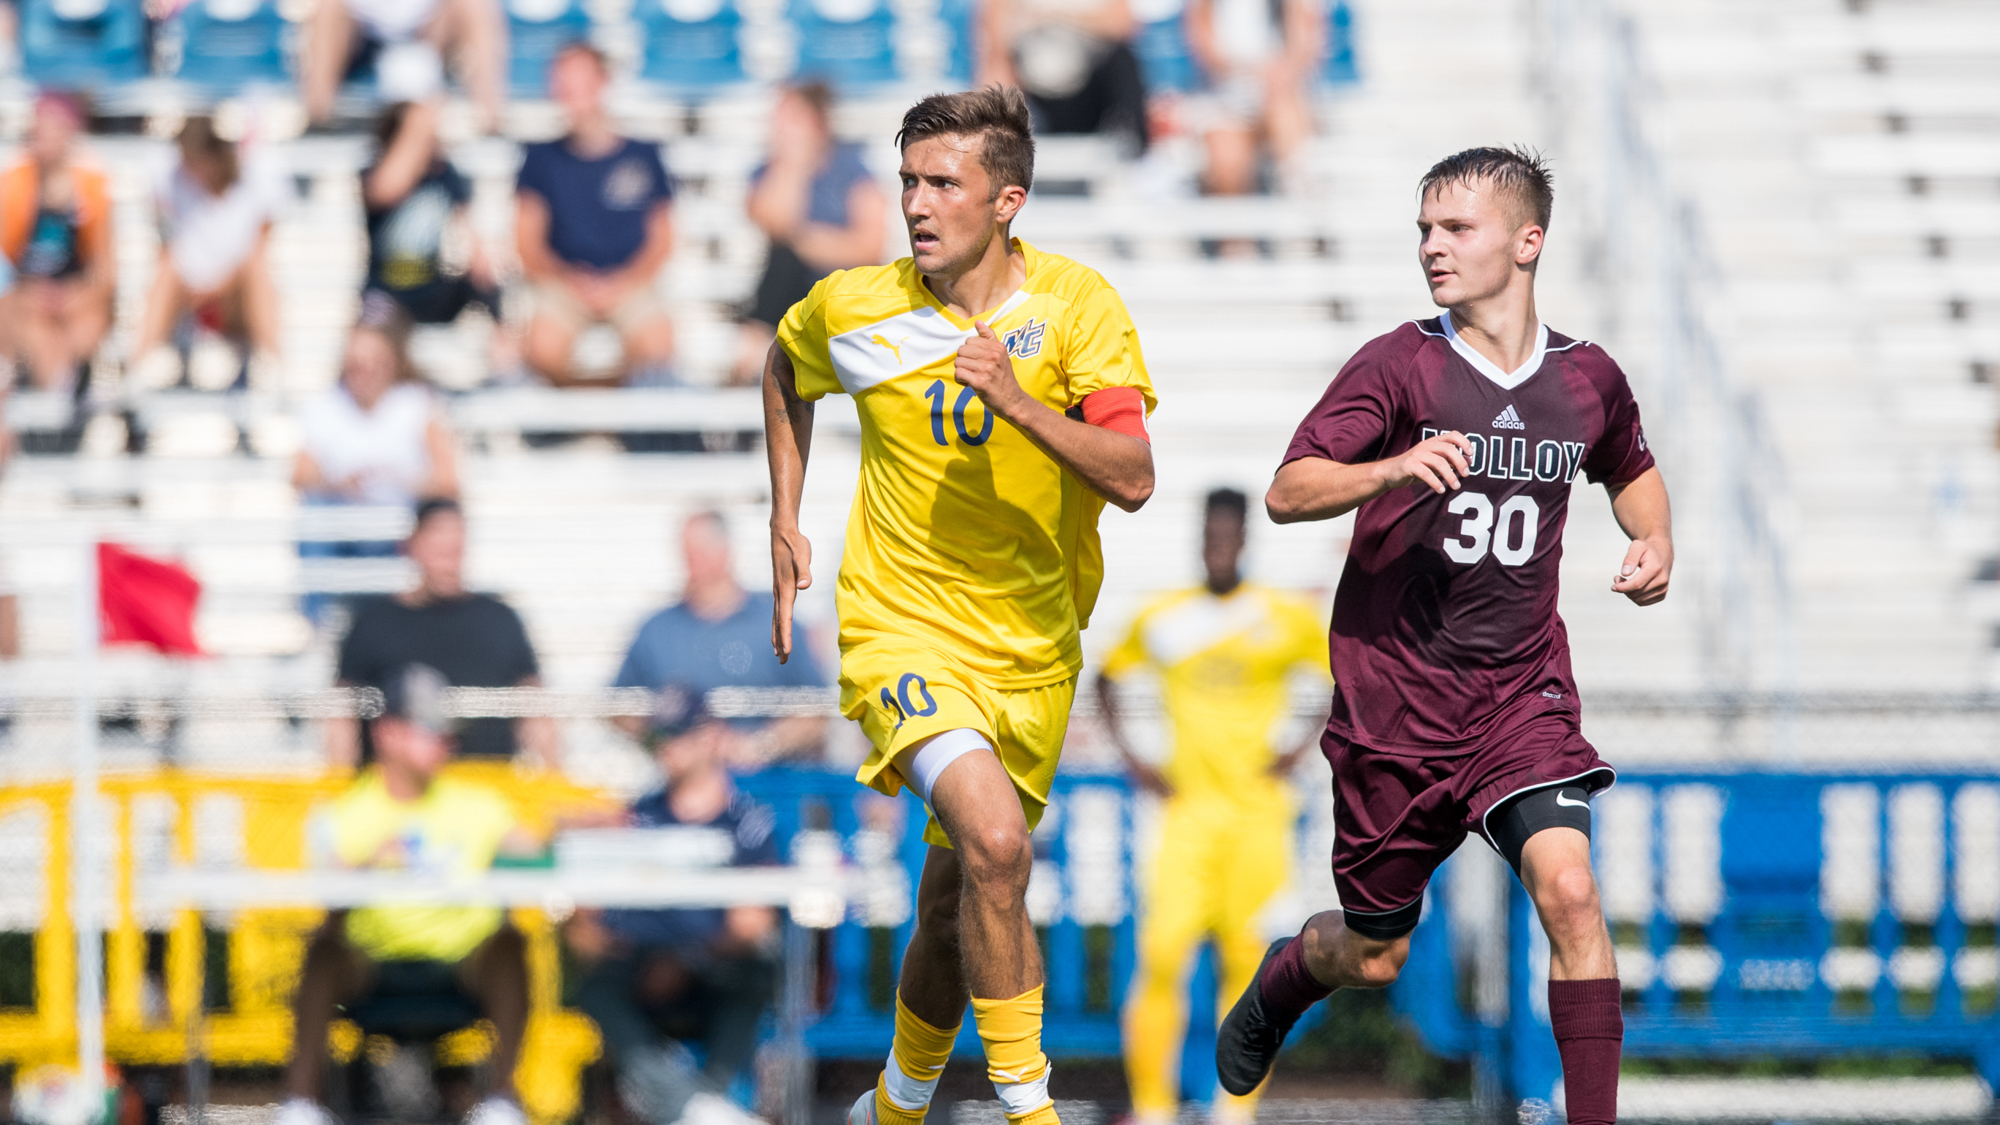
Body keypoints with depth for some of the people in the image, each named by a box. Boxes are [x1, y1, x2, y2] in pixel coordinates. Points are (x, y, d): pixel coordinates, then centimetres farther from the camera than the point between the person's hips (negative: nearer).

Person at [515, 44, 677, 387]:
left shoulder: (643, 156, 8)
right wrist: (567, 279, -12)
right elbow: (527, 242, 6)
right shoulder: (543, 159, 8)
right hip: (562, 281, 0)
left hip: (629, 284, 0)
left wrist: (622, 284, -9)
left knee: (656, 344, -33)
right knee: (543, 348, -32)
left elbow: (661, 241, 8)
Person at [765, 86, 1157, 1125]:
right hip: (904, 629, -2)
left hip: (1033, 653, 2)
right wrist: (784, 521, 15)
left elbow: (1132, 479, -19)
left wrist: (1017, 401, -31)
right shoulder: (853, 309, -6)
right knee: (994, 839, -28)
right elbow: (784, 370, 19)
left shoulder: (1076, 305, -9)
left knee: (956, 903, 12)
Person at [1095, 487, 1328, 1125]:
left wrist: (1303, 751, -2)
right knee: (1161, 954, -11)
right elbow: (1107, 678, 22)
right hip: (1187, 810, 1)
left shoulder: (1287, 619, 2)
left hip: (1259, 814, -1)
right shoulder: (1161, 619, 7)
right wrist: (1128, 756, 10)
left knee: (1248, 960, -2)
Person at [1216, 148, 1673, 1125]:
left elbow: (1630, 468, 25)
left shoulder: (1587, 380, 2)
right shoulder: (1401, 365, -9)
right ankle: (1284, 977, 47)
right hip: (1394, 696, -1)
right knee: (1372, 959, 10)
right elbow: (1287, 493, -17)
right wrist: (1394, 469, -34)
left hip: (1521, 694, 1)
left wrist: (1655, 539, 5)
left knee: (1567, 888, -23)